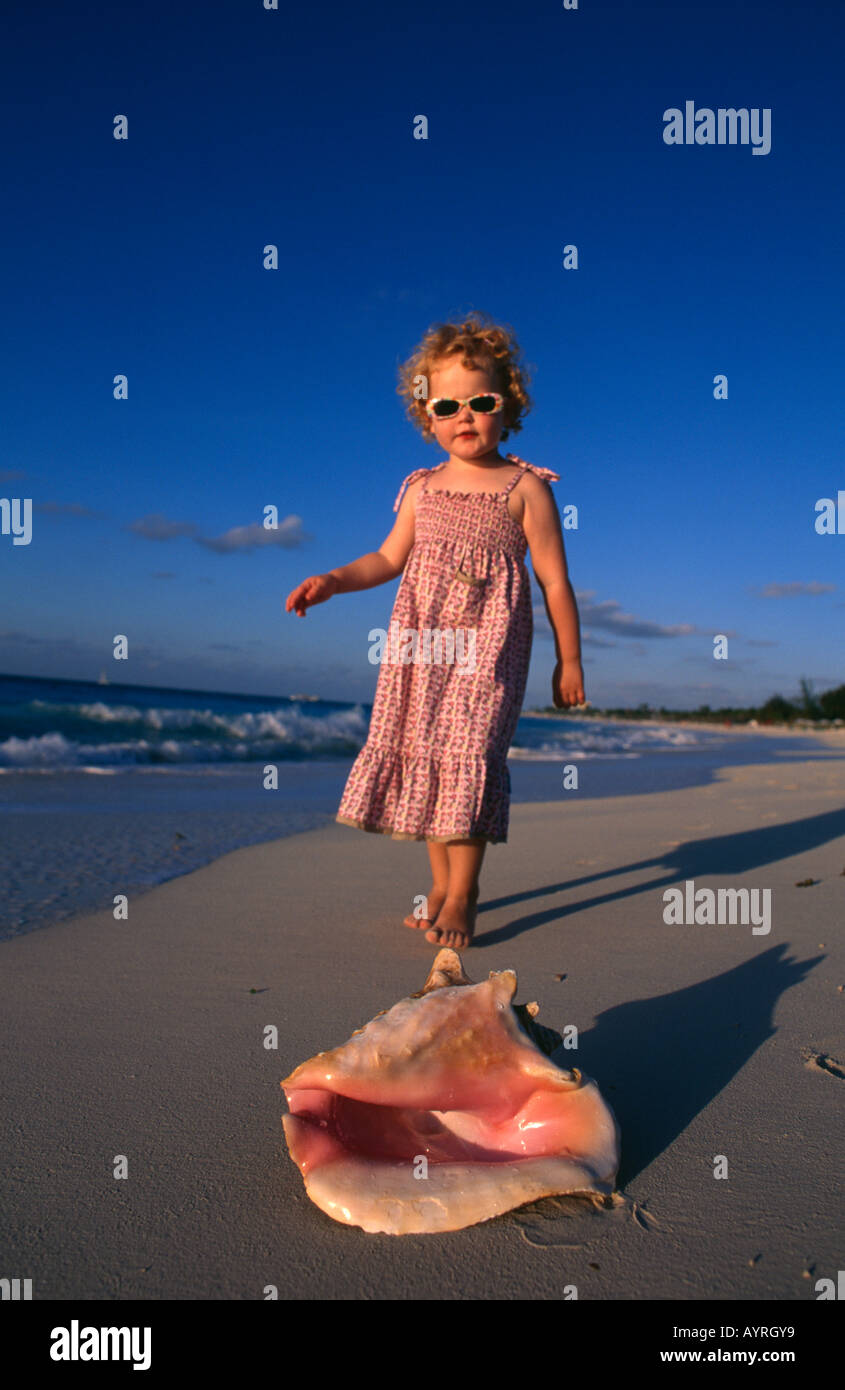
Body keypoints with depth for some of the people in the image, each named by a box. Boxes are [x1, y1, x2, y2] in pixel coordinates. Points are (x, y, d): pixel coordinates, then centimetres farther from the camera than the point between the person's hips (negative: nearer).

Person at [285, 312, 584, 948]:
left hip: (489, 644, -5)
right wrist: (332, 581, 5)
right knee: (422, 752, 5)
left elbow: (555, 580, 0)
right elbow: (389, 558, 20)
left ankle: (462, 895, 2)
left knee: (468, 753, -11)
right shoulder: (422, 488, 12)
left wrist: (569, 660, 0)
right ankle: (442, 884, 20)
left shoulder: (525, 488, -1)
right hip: (421, 644, 5)